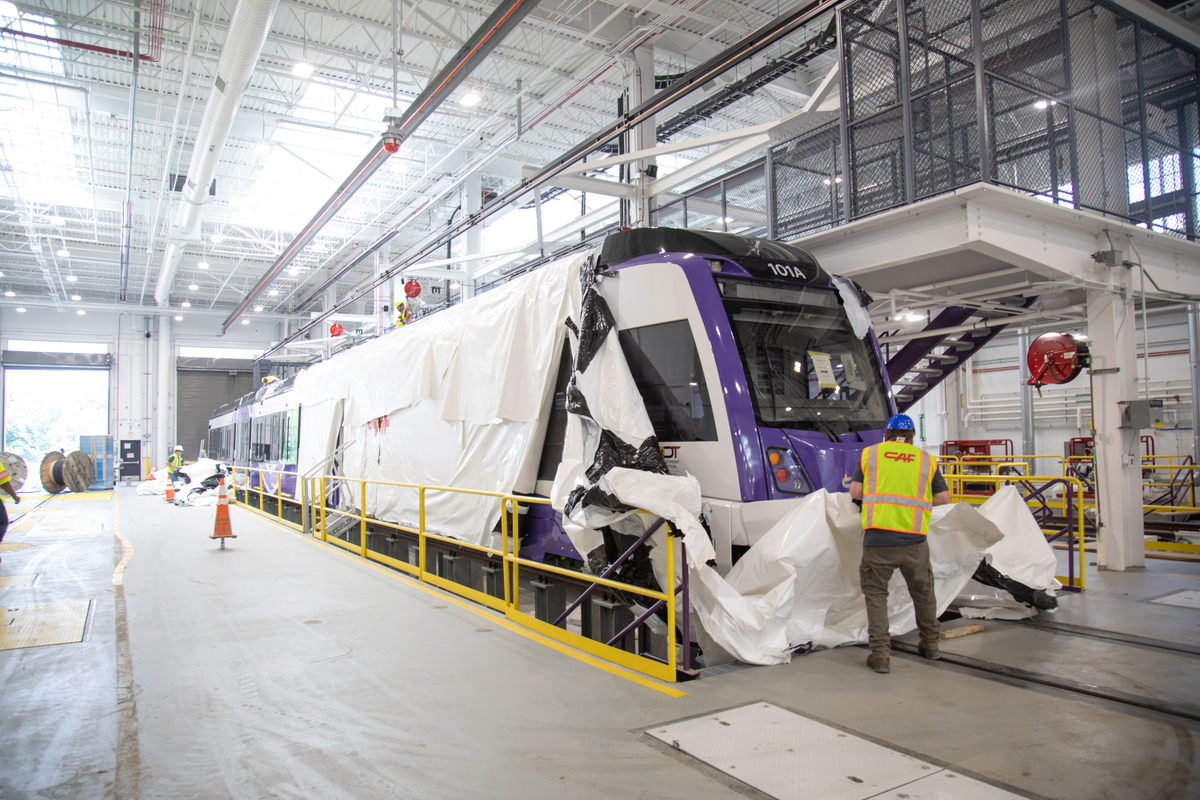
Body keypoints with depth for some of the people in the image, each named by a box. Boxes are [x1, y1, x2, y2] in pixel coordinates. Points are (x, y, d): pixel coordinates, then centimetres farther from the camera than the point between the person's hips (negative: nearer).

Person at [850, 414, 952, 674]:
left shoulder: (870, 453, 8)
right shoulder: (927, 460, 9)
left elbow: (855, 492, 5)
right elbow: (943, 498, 9)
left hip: (877, 536, -1)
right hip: (914, 539, 2)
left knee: (875, 593, 9)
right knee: (922, 591, 21)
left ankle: (880, 653, 3)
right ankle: (930, 644, 37)